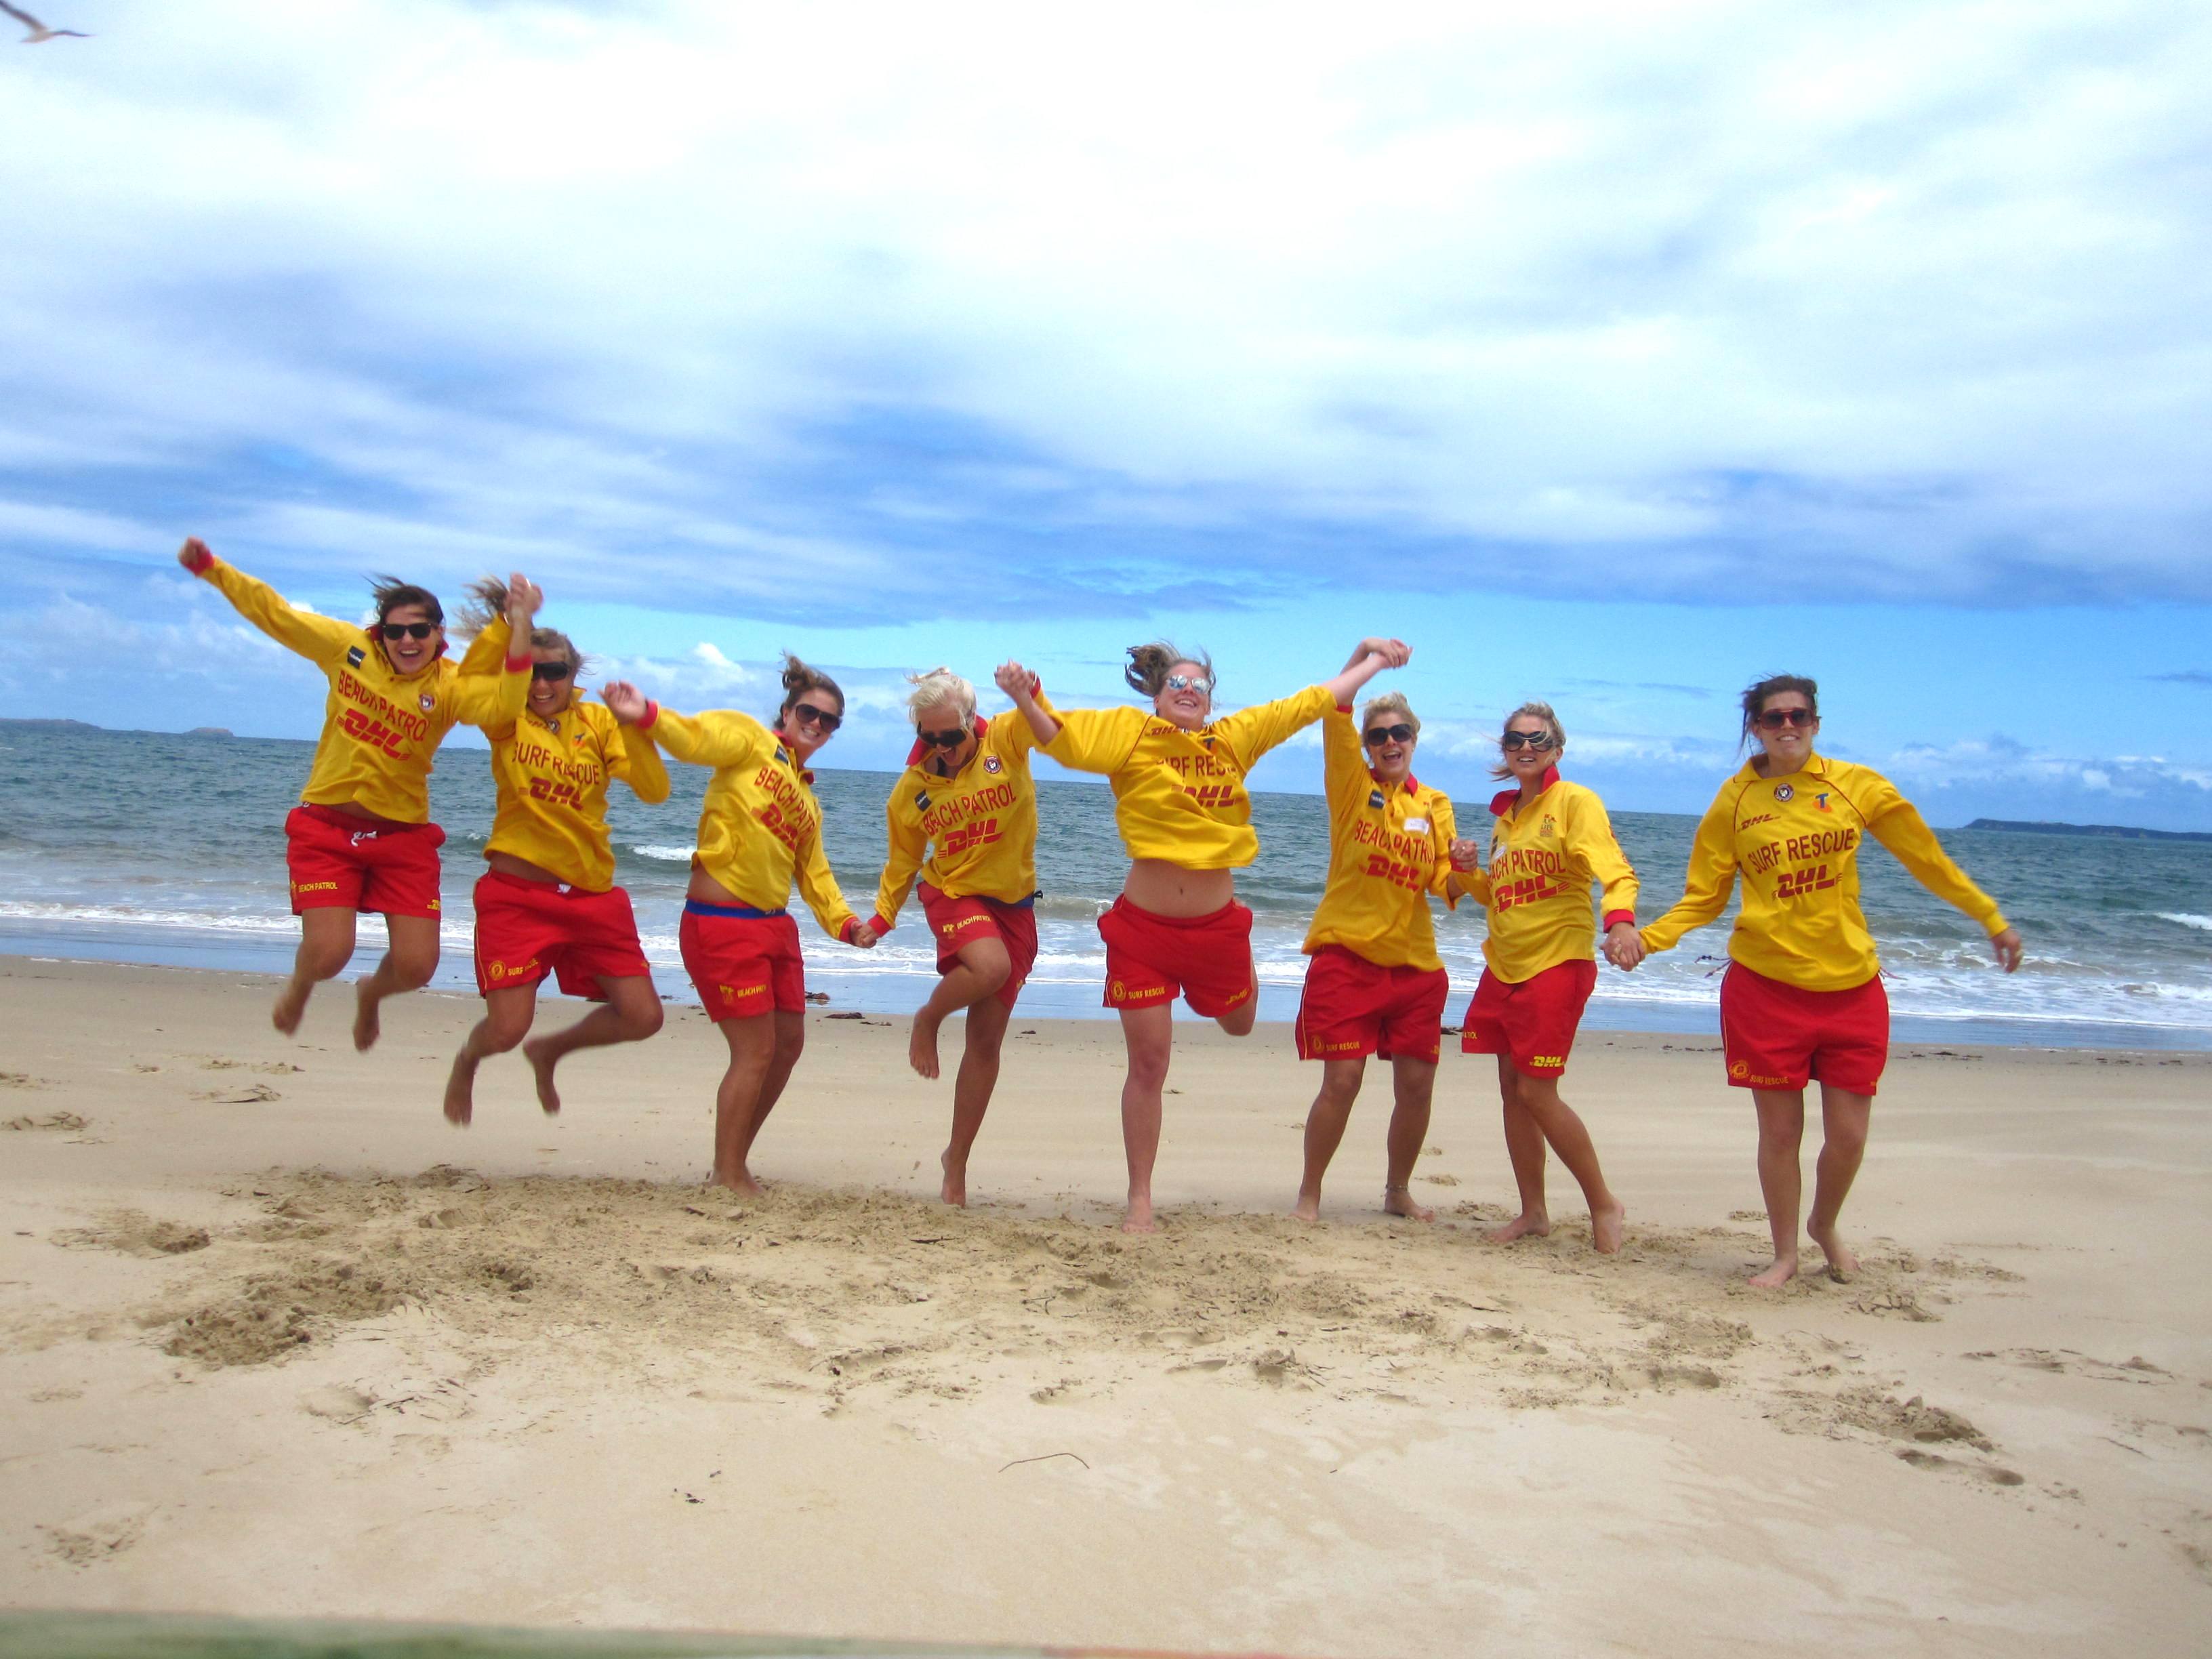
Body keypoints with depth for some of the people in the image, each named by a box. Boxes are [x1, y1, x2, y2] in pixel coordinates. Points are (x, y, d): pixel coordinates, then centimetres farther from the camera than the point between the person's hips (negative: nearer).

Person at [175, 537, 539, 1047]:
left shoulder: (451, 686, -10)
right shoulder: (349, 648, -4)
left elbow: (503, 705, -31)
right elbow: (273, 612, 3)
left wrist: (519, 629, -40)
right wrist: (207, 566, -2)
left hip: (404, 835, 0)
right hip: (328, 827, 0)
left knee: (416, 967, -5)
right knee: (328, 955, -13)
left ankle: (372, 994, 35)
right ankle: (300, 986, 28)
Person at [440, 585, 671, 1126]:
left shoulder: (598, 723, 4)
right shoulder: (507, 722, 0)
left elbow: (655, 791, -7)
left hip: (593, 894, 3)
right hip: (517, 893, -3)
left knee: (642, 1017, -1)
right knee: (507, 1029, -7)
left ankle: (550, 1051, 29)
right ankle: (466, 1062, 32)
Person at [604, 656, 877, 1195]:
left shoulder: (808, 799, 19)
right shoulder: (750, 739, -3)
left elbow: (813, 872, 19)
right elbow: (697, 736, -21)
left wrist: (846, 924, 3)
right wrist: (648, 716, -42)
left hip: (774, 926, 9)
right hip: (721, 923, -9)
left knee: (789, 1044, 14)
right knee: (756, 1051, -6)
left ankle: (736, 1160, 29)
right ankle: (727, 1177, 8)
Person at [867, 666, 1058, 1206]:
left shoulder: (1005, 742, -8)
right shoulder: (910, 790, -2)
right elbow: (902, 863, 9)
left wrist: (1028, 693, -50)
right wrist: (881, 919, -2)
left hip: (1013, 902, 1)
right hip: (953, 894, -1)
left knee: (986, 1041, 4)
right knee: (991, 965, -36)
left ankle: (957, 1165, 17)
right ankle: (926, 1022, -3)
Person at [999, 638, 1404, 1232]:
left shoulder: (1236, 738, 2)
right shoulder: (1131, 735, -6)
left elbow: (1312, 702, 11)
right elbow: (1056, 737, -15)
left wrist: (1375, 661, 18)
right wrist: (1024, 699, -35)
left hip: (1218, 924, 3)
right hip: (1144, 927, -3)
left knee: (1239, 1024, 26)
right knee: (1148, 1065, 1)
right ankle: (1140, 1198, 14)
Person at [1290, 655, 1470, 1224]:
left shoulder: (1435, 804, 10)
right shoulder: (1352, 783, 0)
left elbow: (1448, 888, 7)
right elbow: (1333, 712, -15)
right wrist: (1363, 654, -27)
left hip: (1415, 963, 4)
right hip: (1347, 955, -4)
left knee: (1416, 1087, 7)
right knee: (1342, 1081, -8)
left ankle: (1398, 1191, 28)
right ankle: (1309, 1195, 8)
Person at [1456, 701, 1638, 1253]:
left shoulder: (1575, 802, -8)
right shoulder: (1505, 814, 14)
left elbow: (1615, 871, -21)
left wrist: (1620, 919, -41)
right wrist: (1467, 873, 2)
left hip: (1557, 964, -7)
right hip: (1504, 965, 7)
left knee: (1536, 1092, -8)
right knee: (1512, 1089, 8)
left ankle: (1604, 1204, 9)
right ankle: (1533, 1212, 20)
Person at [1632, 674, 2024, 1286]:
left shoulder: (1857, 786, 0)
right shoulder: (1735, 801, 0)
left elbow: (1927, 858, 10)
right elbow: (1703, 898, 4)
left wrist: (1992, 919, 14)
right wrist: (1645, 937, -12)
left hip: (1851, 987, 1)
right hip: (1766, 987, -1)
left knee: (1848, 1136, 3)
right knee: (1780, 1131, 4)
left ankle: (1825, 1226, 33)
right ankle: (1785, 1254, 24)